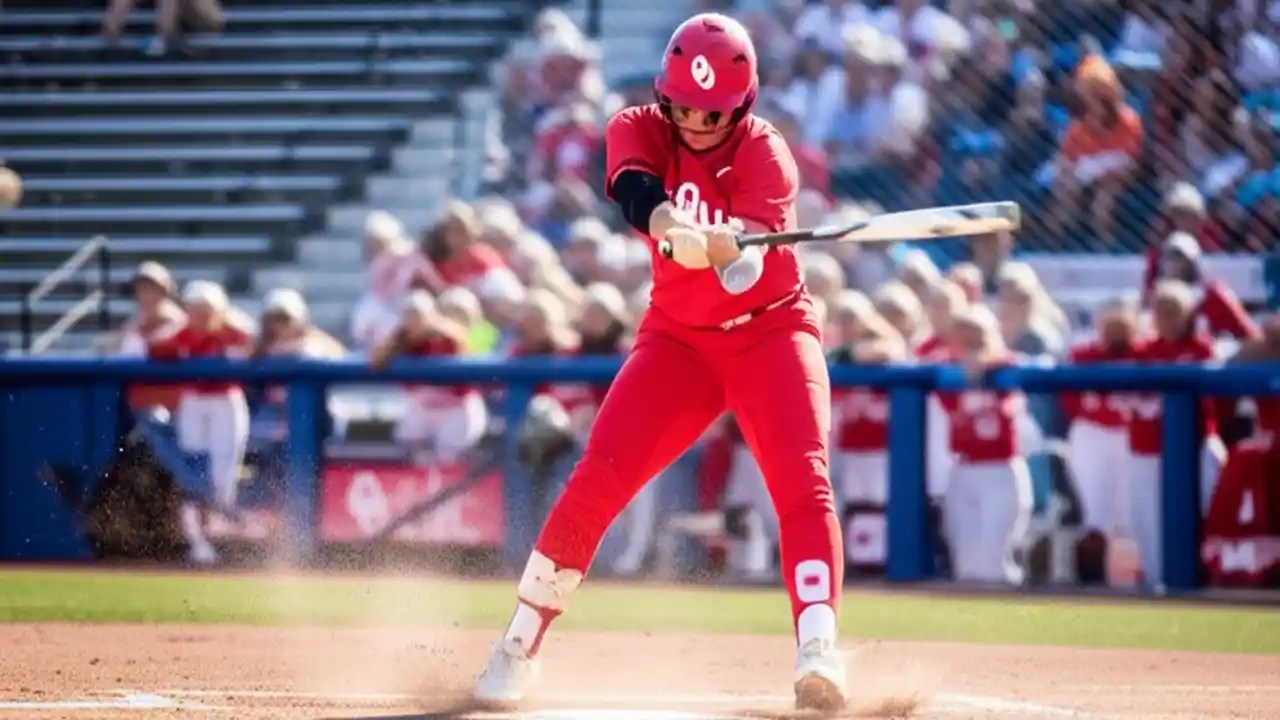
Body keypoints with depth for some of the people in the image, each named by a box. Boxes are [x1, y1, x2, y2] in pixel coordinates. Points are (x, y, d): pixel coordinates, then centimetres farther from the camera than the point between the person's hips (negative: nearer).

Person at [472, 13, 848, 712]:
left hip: (769, 331, -2)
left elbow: (748, 269, -30)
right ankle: (519, 646, 2)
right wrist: (671, 228, -53)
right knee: (597, 479, -9)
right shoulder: (637, 129, -7)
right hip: (678, 336, 2)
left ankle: (818, 652, -29)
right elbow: (635, 191, -30)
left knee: (802, 479, -23)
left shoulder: (763, 153, -15)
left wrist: (724, 247, -54)